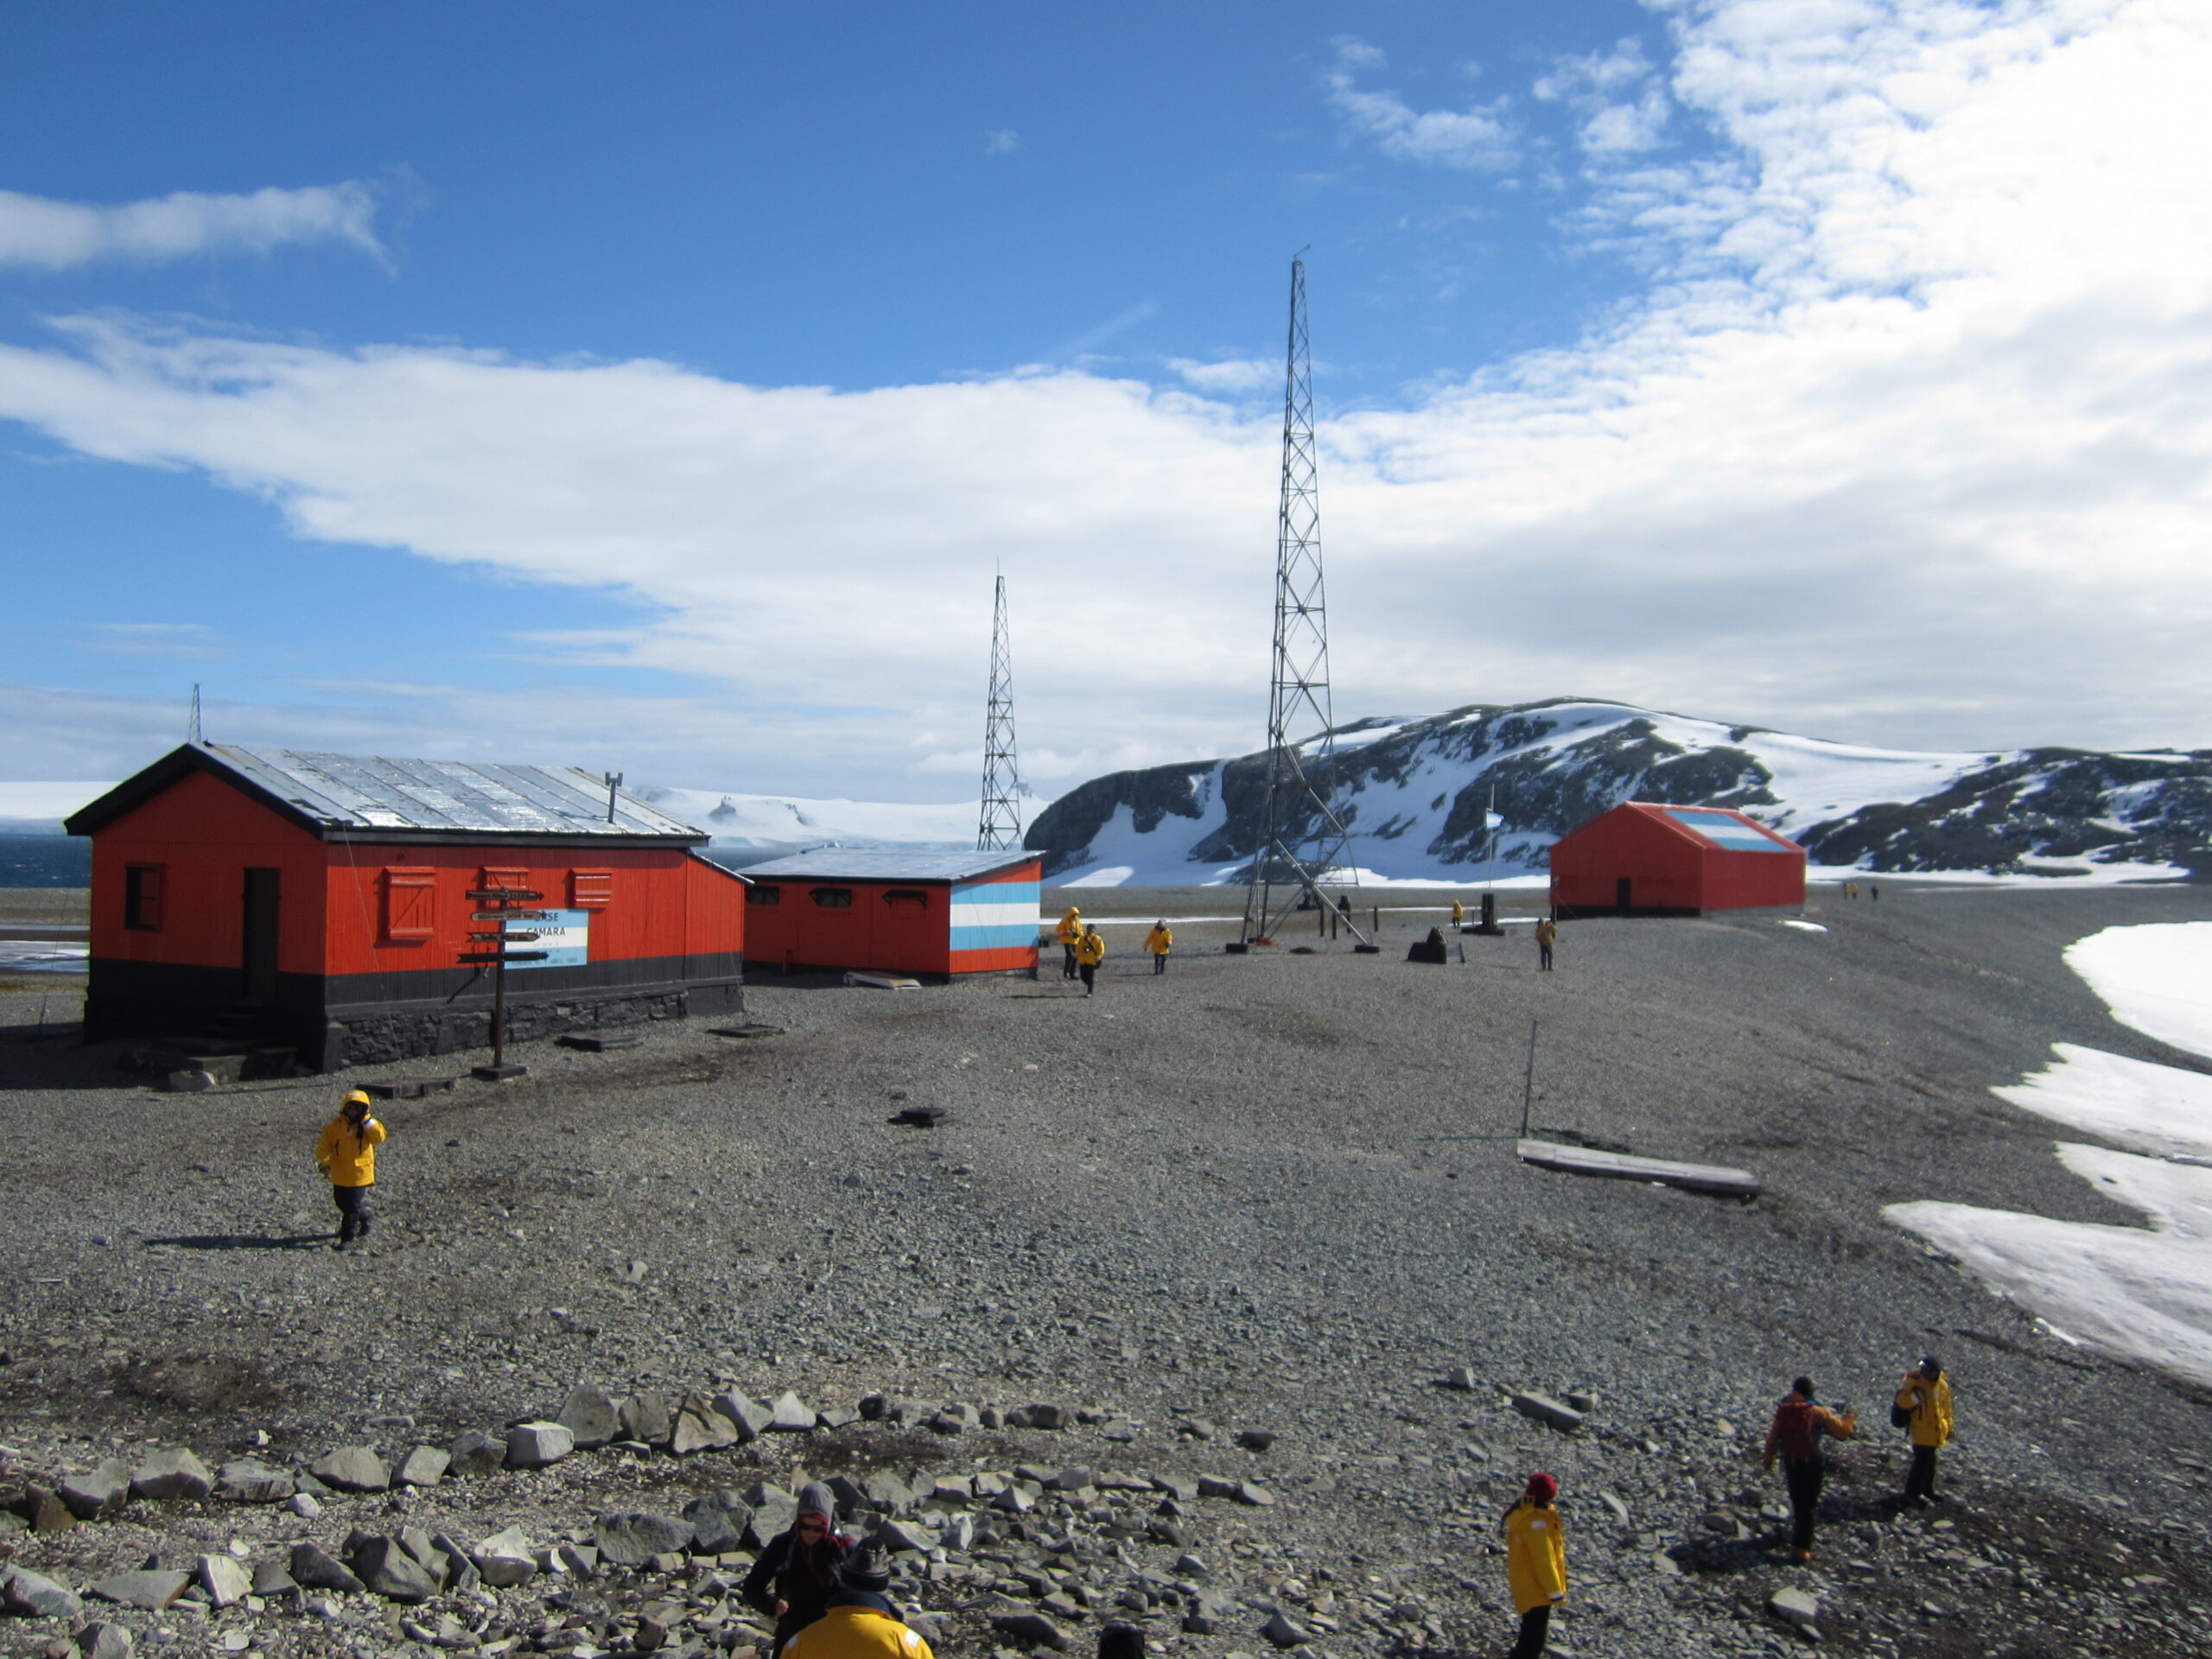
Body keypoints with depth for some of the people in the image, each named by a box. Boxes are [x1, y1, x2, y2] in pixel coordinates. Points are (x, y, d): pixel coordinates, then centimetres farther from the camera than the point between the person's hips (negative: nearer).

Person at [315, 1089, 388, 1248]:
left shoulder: (367, 1125, -7)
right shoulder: (335, 1125, -3)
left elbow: (379, 1137, -25)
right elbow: (324, 1145, -2)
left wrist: (366, 1120, -25)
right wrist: (325, 1163, -16)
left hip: (360, 1174, -4)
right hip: (340, 1174, 4)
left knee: (352, 1206, -4)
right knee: (341, 1202, 18)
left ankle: (347, 1238, 9)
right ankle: (365, 1218, 42)